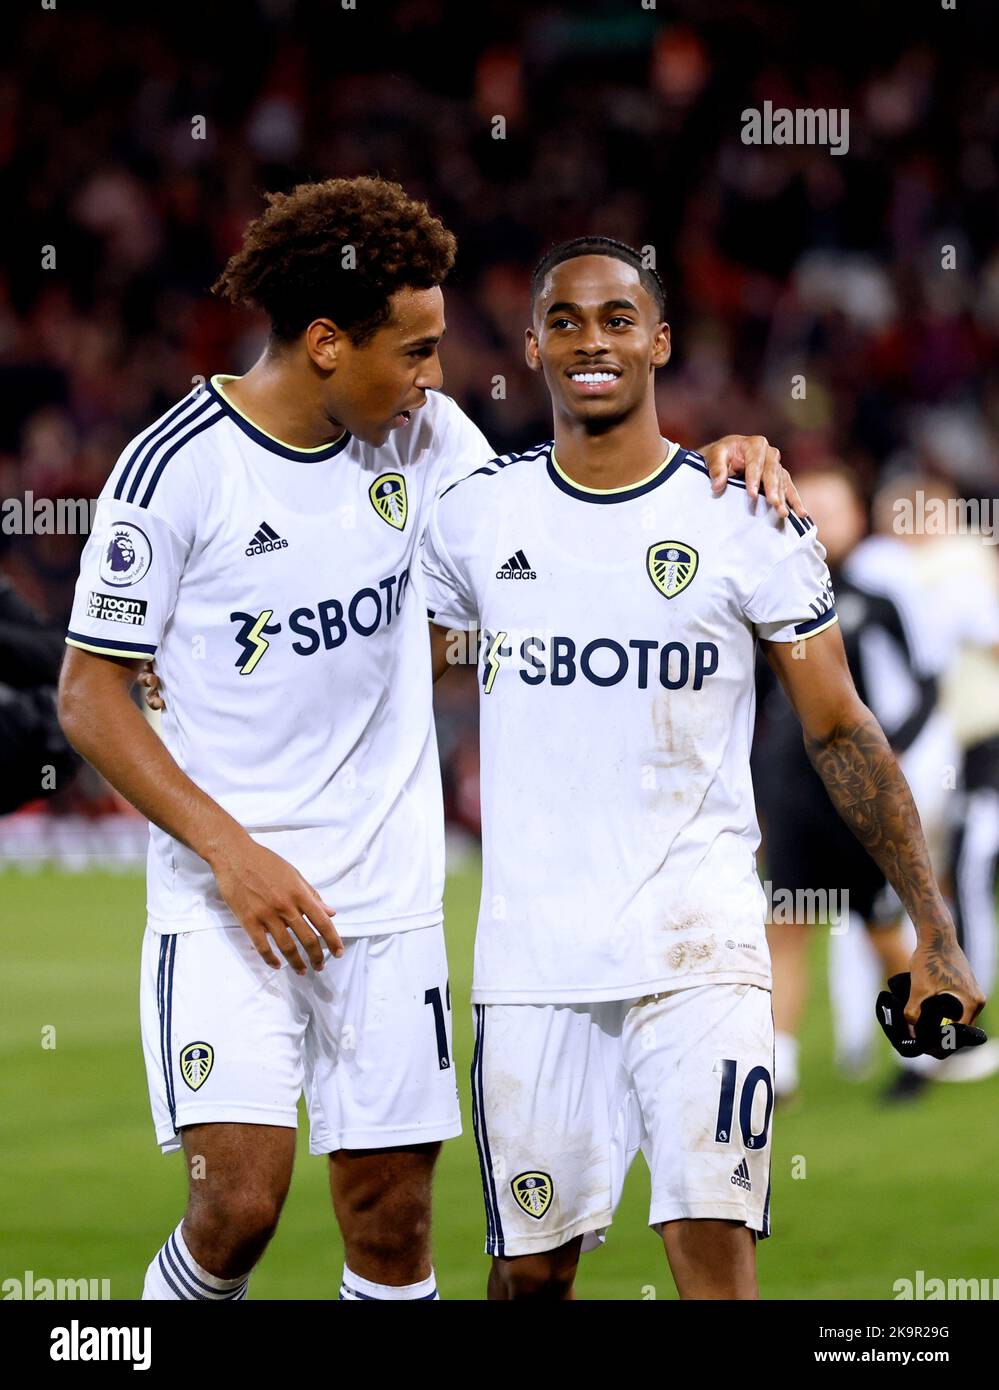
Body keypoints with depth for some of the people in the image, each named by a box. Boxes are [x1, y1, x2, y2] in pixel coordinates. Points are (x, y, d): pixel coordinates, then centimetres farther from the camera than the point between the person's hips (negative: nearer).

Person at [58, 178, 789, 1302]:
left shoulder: (426, 435, 4)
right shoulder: (178, 466, -11)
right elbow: (90, 695, -7)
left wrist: (715, 464, -3)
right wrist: (231, 852, -16)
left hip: (388, 902, 5)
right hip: (226, 904, -5)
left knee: (392, 1231, 3)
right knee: (240, 1201, -16)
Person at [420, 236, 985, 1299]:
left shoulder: (743, 518, 0)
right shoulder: (476, 514, 6)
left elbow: (839, 733, 3)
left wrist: (933, 932, 0)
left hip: (698, 941, -2)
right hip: (531, 954, 2)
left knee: (712, 1246, -14)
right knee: (530, 1269, 5)